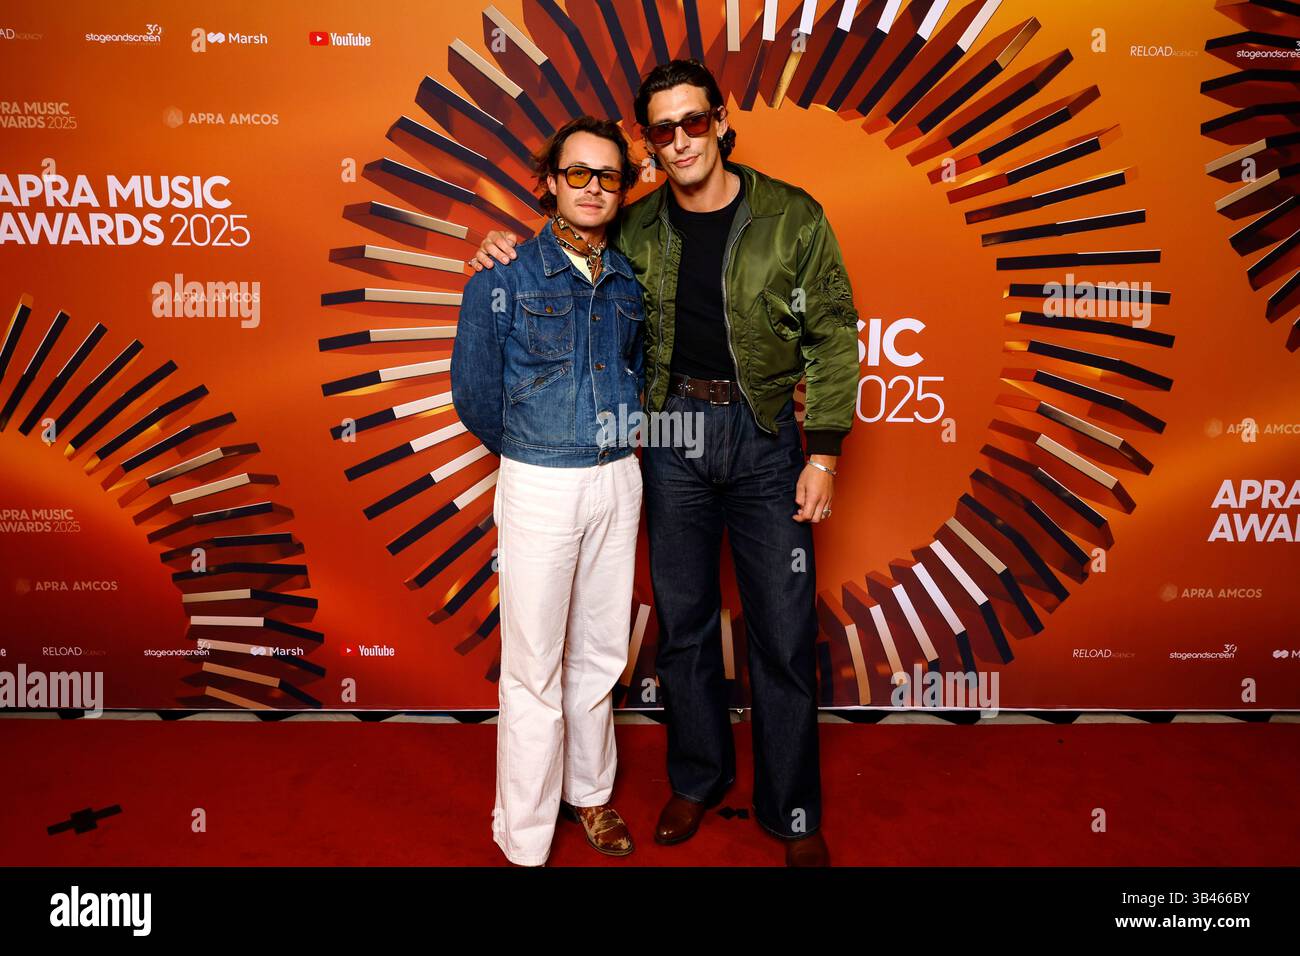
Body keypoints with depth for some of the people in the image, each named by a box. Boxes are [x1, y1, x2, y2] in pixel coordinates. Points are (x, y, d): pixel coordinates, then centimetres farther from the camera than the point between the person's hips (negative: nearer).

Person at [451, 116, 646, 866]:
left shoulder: (627, 280, 7)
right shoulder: (505, 275, -8)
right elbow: (475, 391, -5)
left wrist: (623, 427, 11)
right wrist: (531, 453, 6)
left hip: (618, 480, 5)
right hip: (540, 487, -5)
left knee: (600, 655, 16)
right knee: (535, 668, 3)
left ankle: (589, 791, 37)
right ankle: (524, 838, 20)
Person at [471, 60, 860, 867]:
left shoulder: (791, 217, -4)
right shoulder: (636, 231, 3)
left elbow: (832, 338, -3)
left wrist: (825, 453, -9)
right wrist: (508, 253, -3)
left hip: (765, 435, -2)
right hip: (672, 435, 3)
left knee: (784, 634, 3)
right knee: (684, 622, 12)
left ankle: (793, 813, 23)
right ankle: (698, 779, 35)